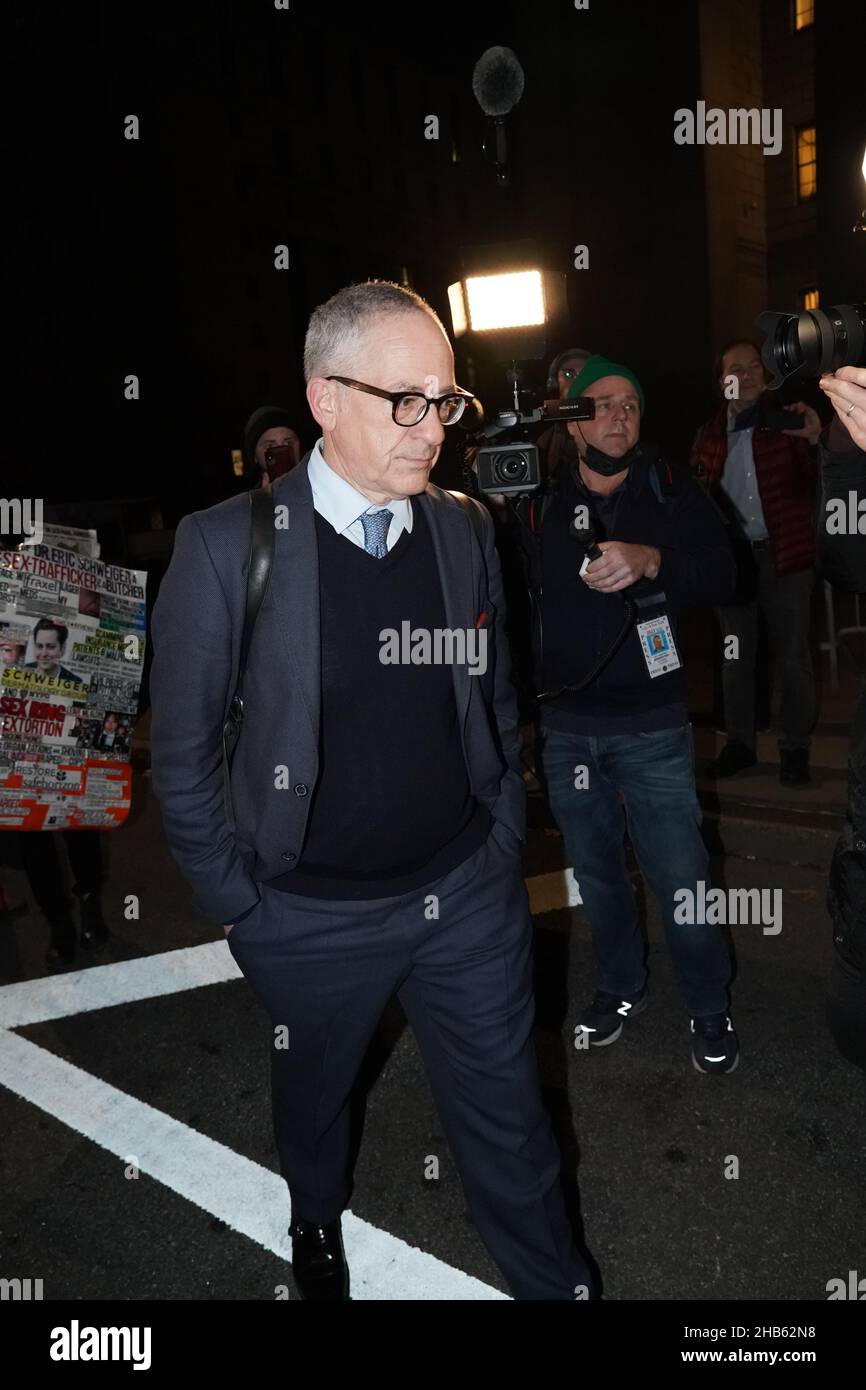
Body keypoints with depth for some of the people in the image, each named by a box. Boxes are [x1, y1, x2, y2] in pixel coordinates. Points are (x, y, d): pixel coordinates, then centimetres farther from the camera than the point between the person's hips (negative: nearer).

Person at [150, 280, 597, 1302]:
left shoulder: (464, 532, -2)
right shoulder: (226, 545, -15)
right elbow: (183, 751, -9)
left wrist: (502, 845, 6)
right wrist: (238, 905, -6)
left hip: (470, 894, 2)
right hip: (311, 916, -1)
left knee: (508, 1121, 15)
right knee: (313, 1100, 26)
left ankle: (555, 1282, 43)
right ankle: (317, 1224, 59)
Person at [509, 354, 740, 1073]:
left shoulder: (671, 489, 1)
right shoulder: (539, 504, 3)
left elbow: (721, 572, -15)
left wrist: (648, 560, -28)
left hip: (652, 723, -2)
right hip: (565, 725, 2)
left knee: (680, 876, 2)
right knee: (597, 871, 16)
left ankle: (710, 1007, 26)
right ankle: (620, 987, 38)